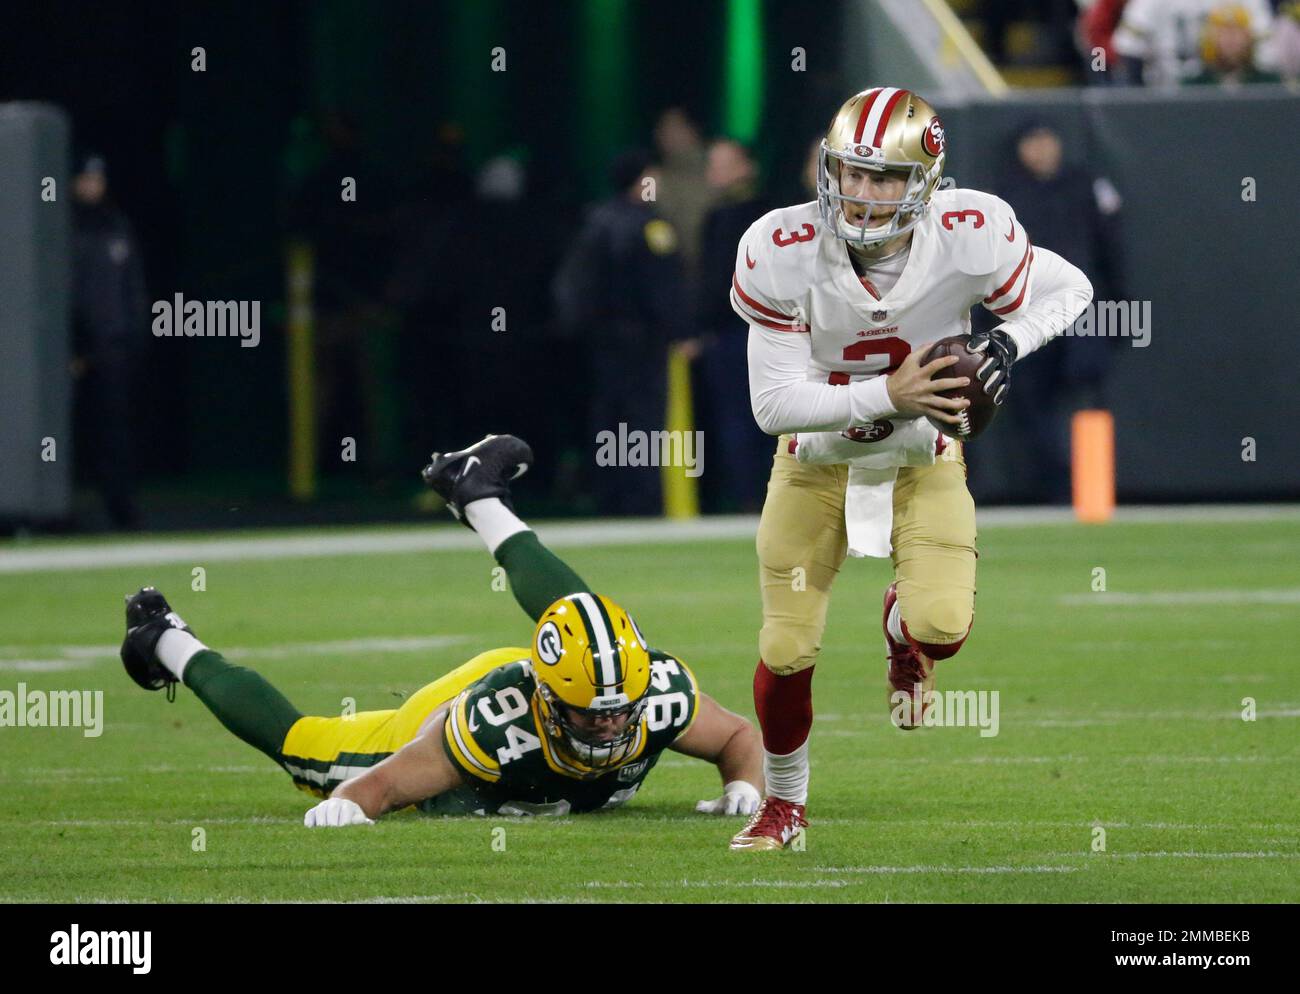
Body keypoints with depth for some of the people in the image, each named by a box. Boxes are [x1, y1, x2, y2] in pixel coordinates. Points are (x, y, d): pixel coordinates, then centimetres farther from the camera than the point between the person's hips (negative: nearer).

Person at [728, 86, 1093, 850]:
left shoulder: (970, 237, -27)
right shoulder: (782, 254, -28)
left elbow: (1069, 289, -7)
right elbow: (774, 403, -25)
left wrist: (1011, 342, -27)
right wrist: (887, 397, -37)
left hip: (923, 458, 0)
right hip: (818, 459, 0)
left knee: (944, 625, -21)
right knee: (787, 649, -1)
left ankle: (904, 631, 20)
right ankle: (785, 801, 29)